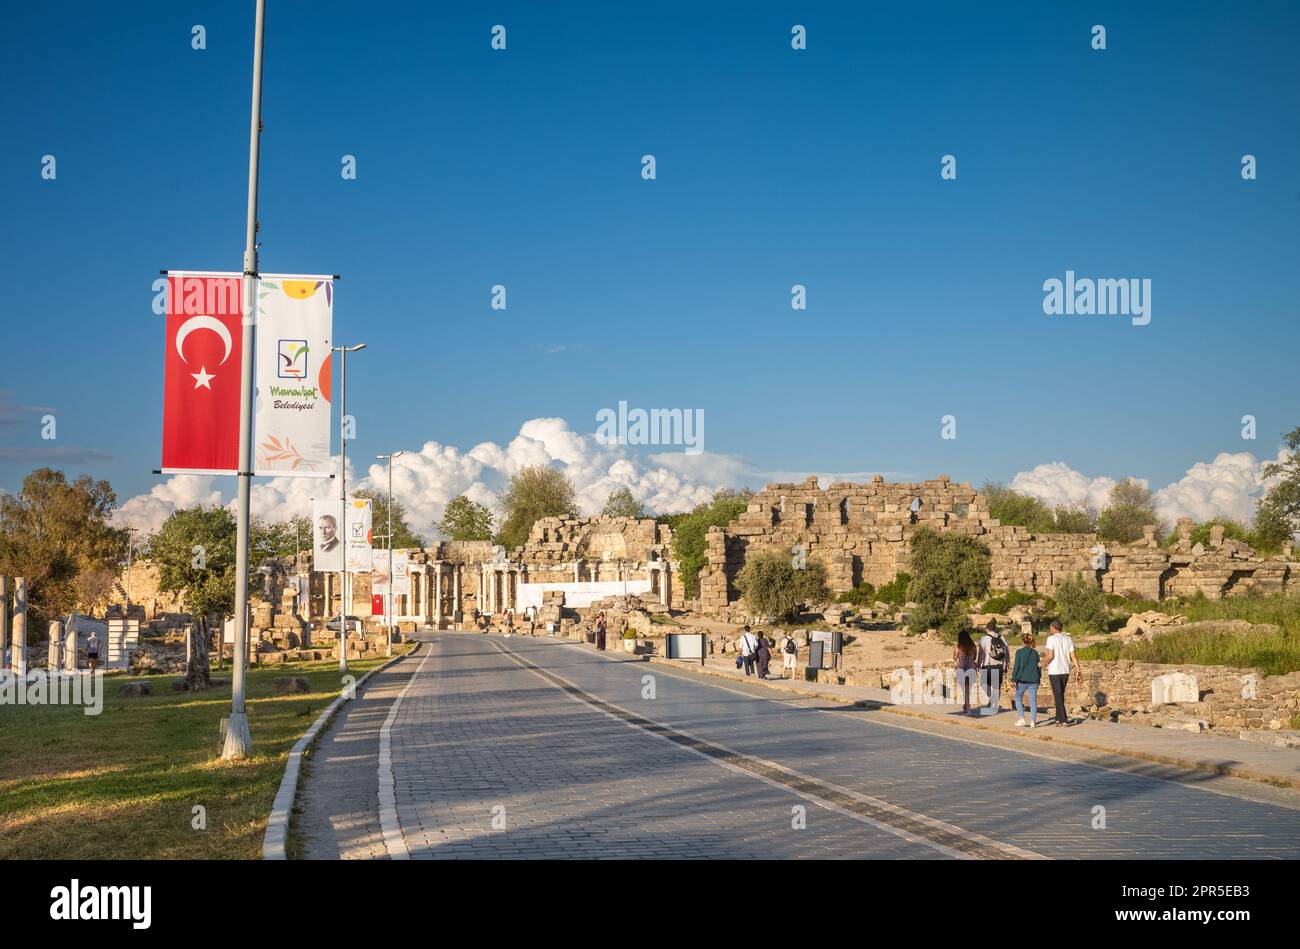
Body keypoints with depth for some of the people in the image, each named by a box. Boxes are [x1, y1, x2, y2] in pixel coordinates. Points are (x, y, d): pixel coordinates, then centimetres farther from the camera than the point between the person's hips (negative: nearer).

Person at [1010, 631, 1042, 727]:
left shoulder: (1019, 652, -4)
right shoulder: (1035, 652, 7)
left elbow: (1016, 666, -7)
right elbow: (1038, 666, 12)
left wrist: (1013, 679, -4)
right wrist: (1039, 679, 22)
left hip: (1022, 680, -3)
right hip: (1033, 680, 3)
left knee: (1018, 698, 12)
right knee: (1033, 700, 5)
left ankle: (1021, 719, 2)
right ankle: (1033, 721, -1)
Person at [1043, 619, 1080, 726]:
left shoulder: (1051, 638, -10)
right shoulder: (1068, 639, 6)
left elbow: (1051, 656, -17)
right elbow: (1073, 656, 3)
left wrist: (1046, 663, 1)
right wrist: (1078, 670, 4)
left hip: (1054, 671, -5)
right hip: (1065, 671, 5)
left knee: (1058, 695, -3)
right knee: (1060, 695, 16)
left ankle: (1063, 719, -8)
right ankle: (1059, 718, 20)